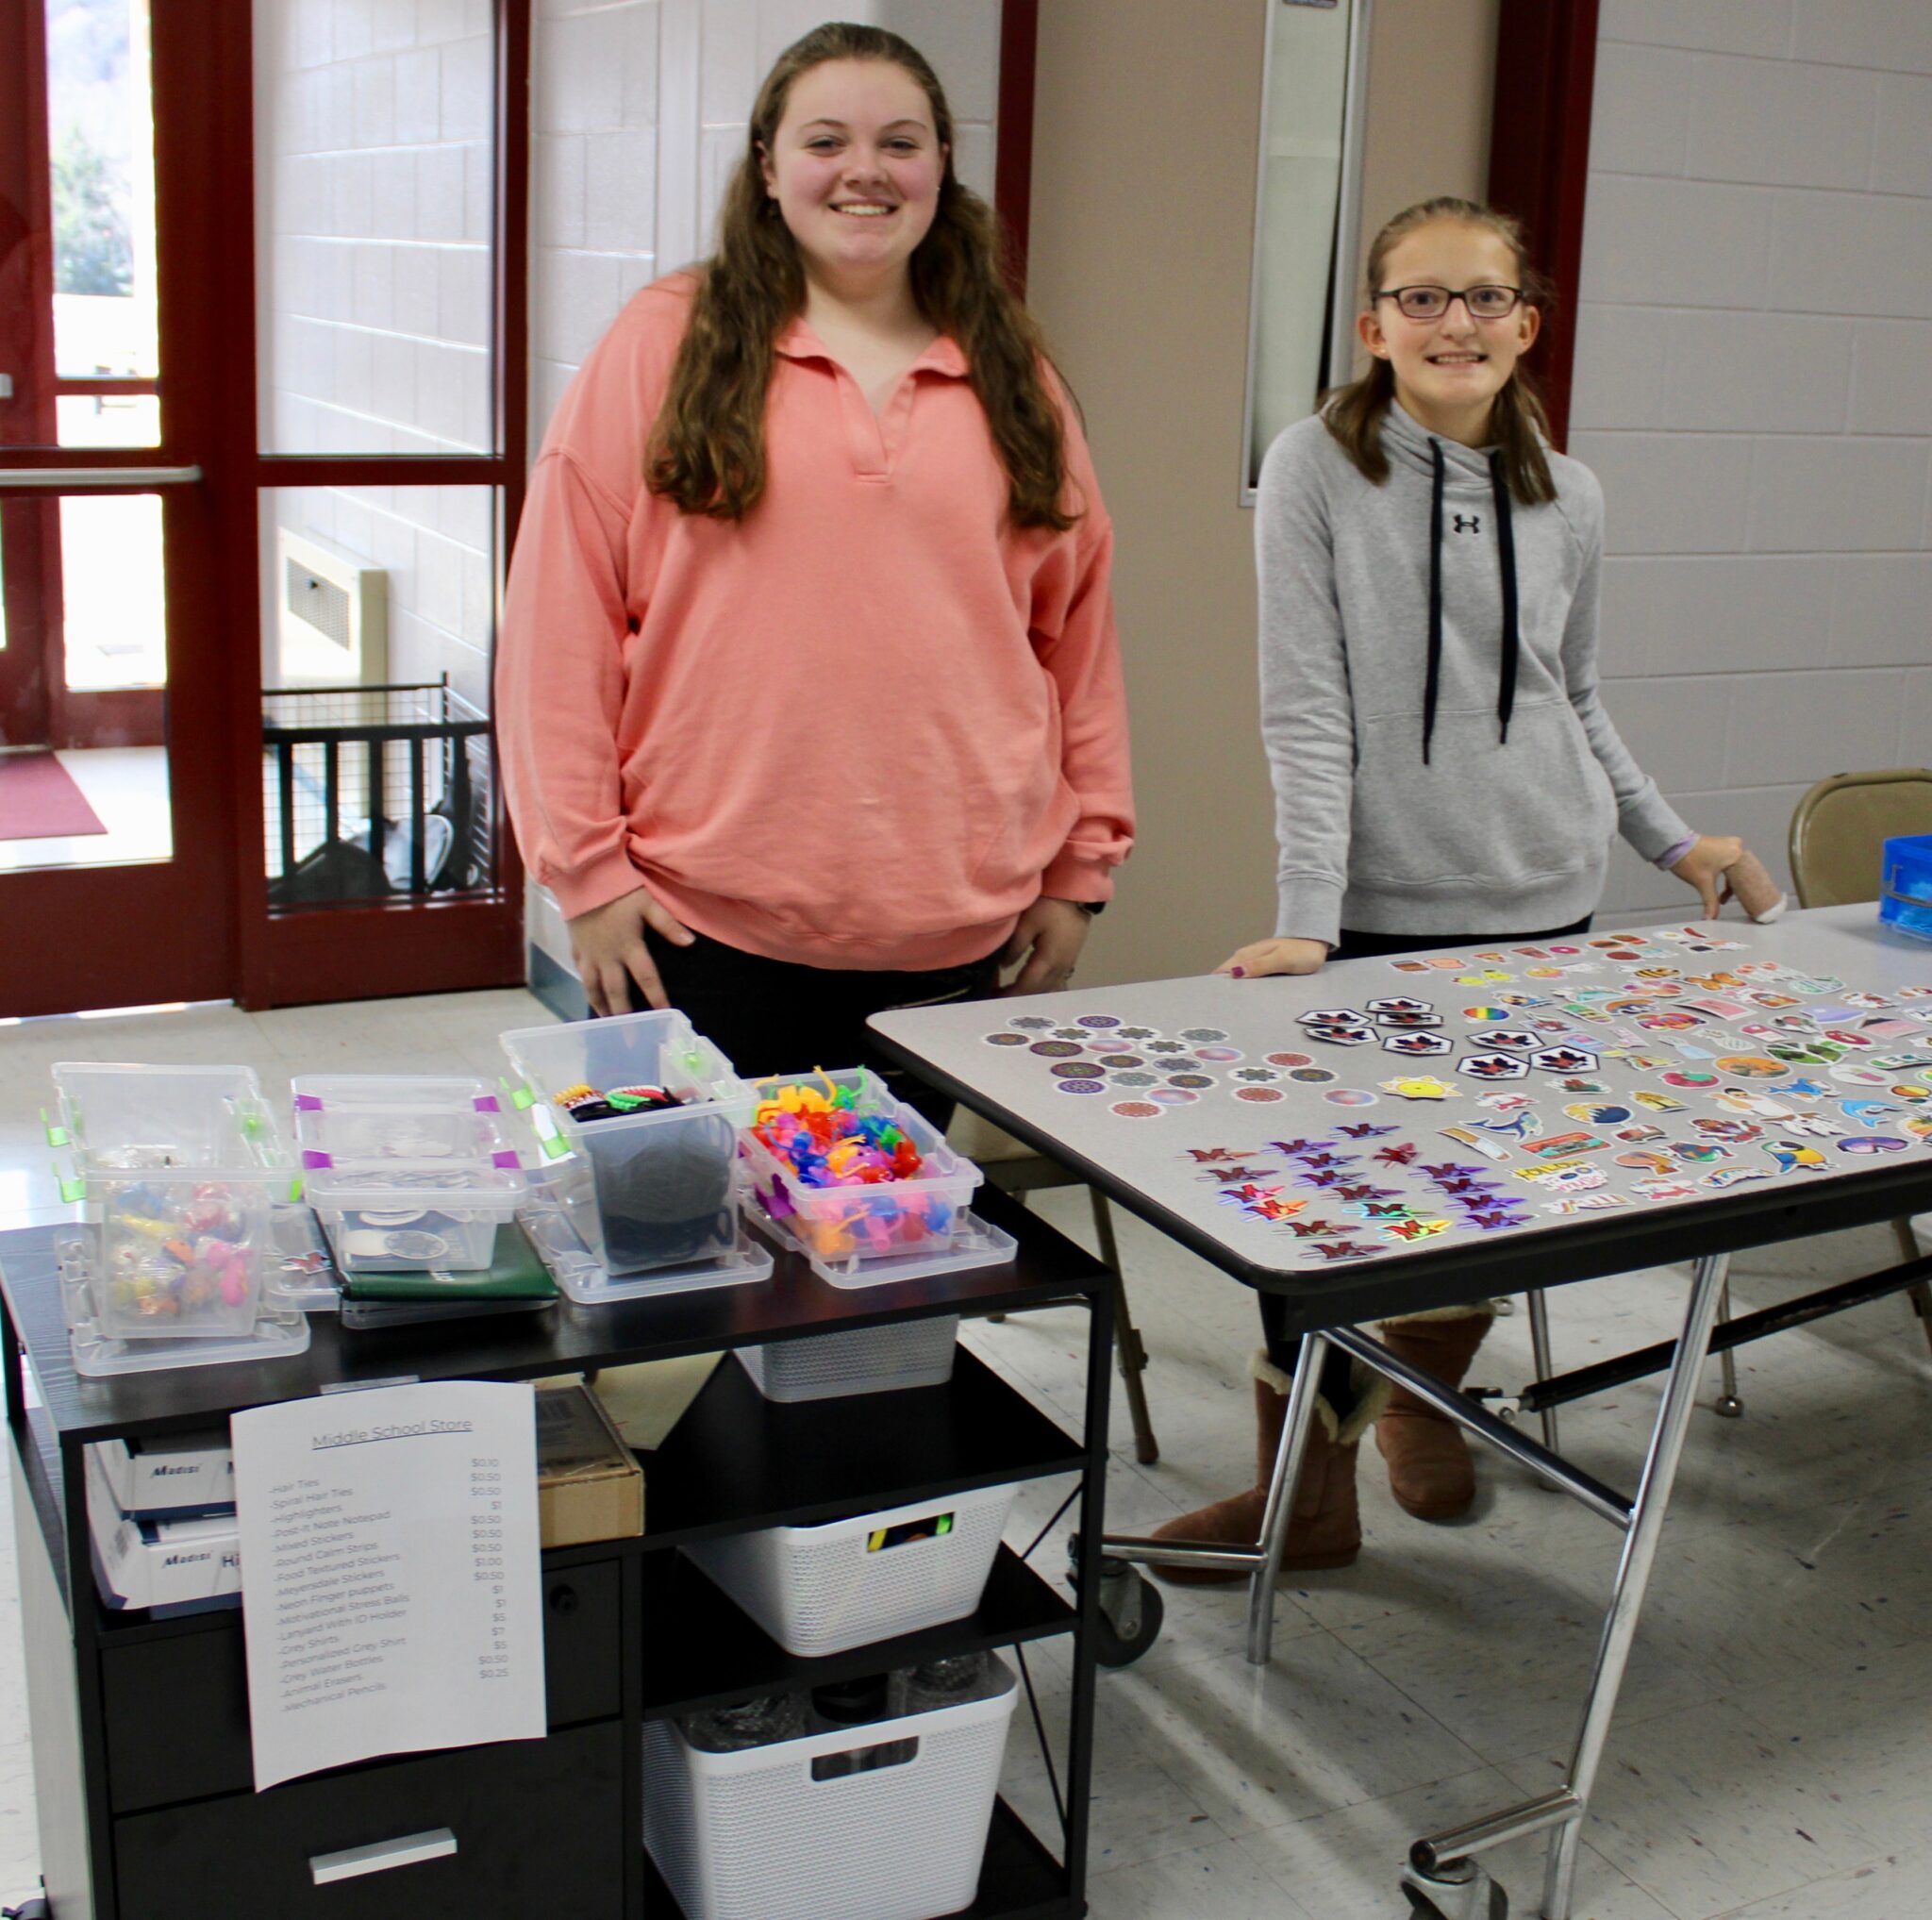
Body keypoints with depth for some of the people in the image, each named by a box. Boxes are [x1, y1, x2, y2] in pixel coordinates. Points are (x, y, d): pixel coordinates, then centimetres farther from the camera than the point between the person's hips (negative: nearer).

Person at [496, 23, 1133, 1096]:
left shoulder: (1012, 376, 11)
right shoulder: (669, 345, 1)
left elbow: (1078, 628, 12)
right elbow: (563, 625, -1)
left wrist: (1079, 868, 9)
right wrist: (585, 866, -5)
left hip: (950, 937, 3)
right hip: (701, 931, -2)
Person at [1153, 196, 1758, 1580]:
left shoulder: (1568, 497, 8)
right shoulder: (1318, 469, -5)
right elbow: (1307, 709, -11)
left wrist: (1674, 842, 12)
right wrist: (1305, 919, -17)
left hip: (1544, 906, 4)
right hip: (1376, 909, -4)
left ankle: (1421, 1395, 37)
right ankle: (1307, 1493, 17)